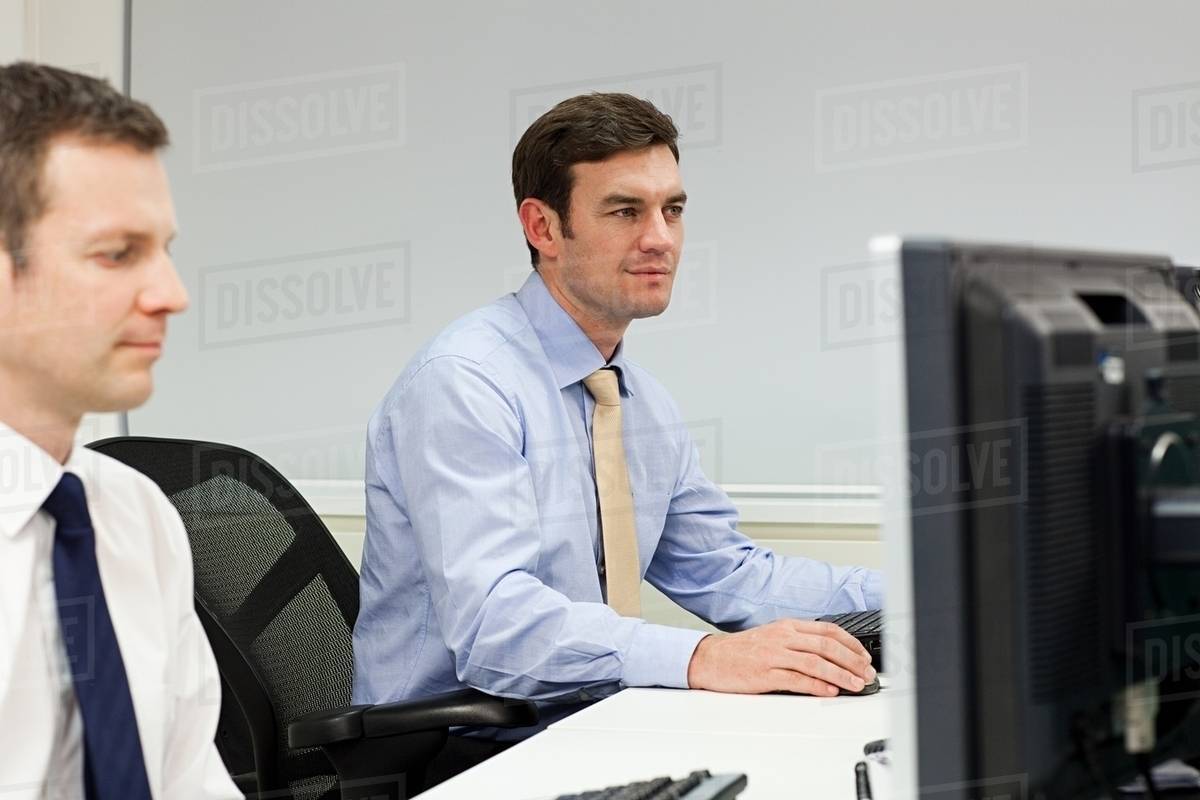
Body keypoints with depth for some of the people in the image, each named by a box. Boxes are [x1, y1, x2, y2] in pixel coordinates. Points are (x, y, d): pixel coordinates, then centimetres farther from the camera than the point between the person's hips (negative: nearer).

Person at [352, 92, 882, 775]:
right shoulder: (462, 385, -16)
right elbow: (492, 622, -28)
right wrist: (701, 659, -38)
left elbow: (727, 572, 19)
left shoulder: (644, 404, 13)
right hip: (463, 761, -8)